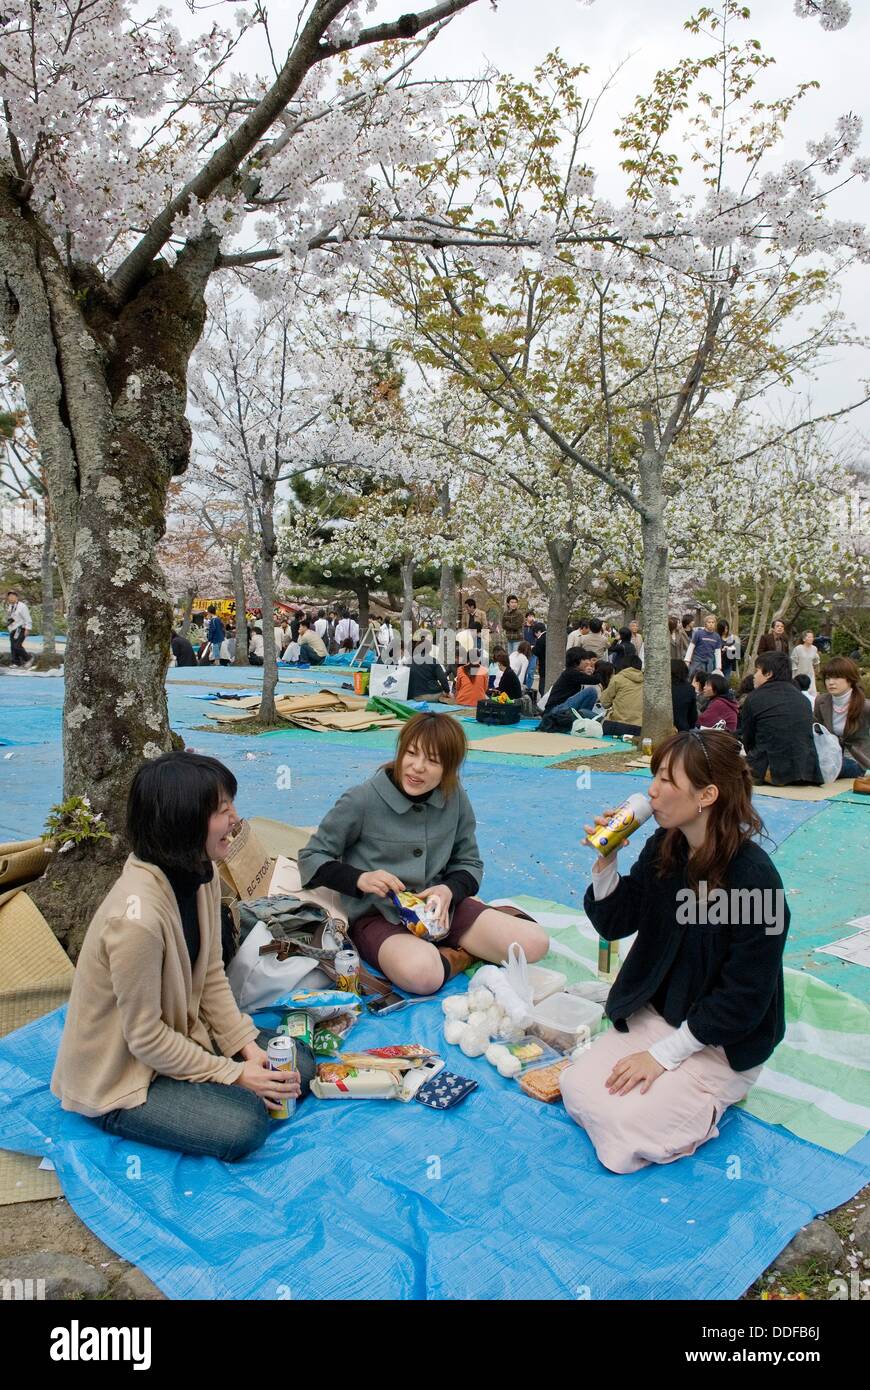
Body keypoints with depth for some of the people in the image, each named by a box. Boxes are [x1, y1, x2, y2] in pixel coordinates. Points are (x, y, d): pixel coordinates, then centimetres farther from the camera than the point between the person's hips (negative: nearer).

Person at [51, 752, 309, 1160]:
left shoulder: (201, 874, -10)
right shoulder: (136, 916, -35)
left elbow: (212, 977, 0)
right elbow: (146, 1039, -24)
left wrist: (248, 1046, -9)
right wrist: (234, 1074, -17)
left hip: (178, 1036, 8)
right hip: (117, 1077, -7)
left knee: (297, 1066, 2)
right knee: (244, 1125, -22)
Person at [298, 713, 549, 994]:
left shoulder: (455, 798, -2)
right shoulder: (362, 800, -13)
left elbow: (469, 863, 9)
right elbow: (311, 857, -4)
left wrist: (449, 890, -13)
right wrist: (360, 879, -21)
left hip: (439, 909, 4)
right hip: (376, 916, -4)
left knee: (533, 942, -14)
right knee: (421, 973, -37)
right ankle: (455, 958, -7)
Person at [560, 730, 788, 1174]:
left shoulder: (755, 879, -25)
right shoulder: (662, 849, -6)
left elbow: (744, 997, -20)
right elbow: (613, 923, 2)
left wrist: (663, 1054, -18)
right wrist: (605, 863, -17)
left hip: (725, 1041, -6)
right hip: (655, 1013, 6)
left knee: (623, 1129, -17)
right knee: (577, 1091, -6)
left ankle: (711, 1099, 9)